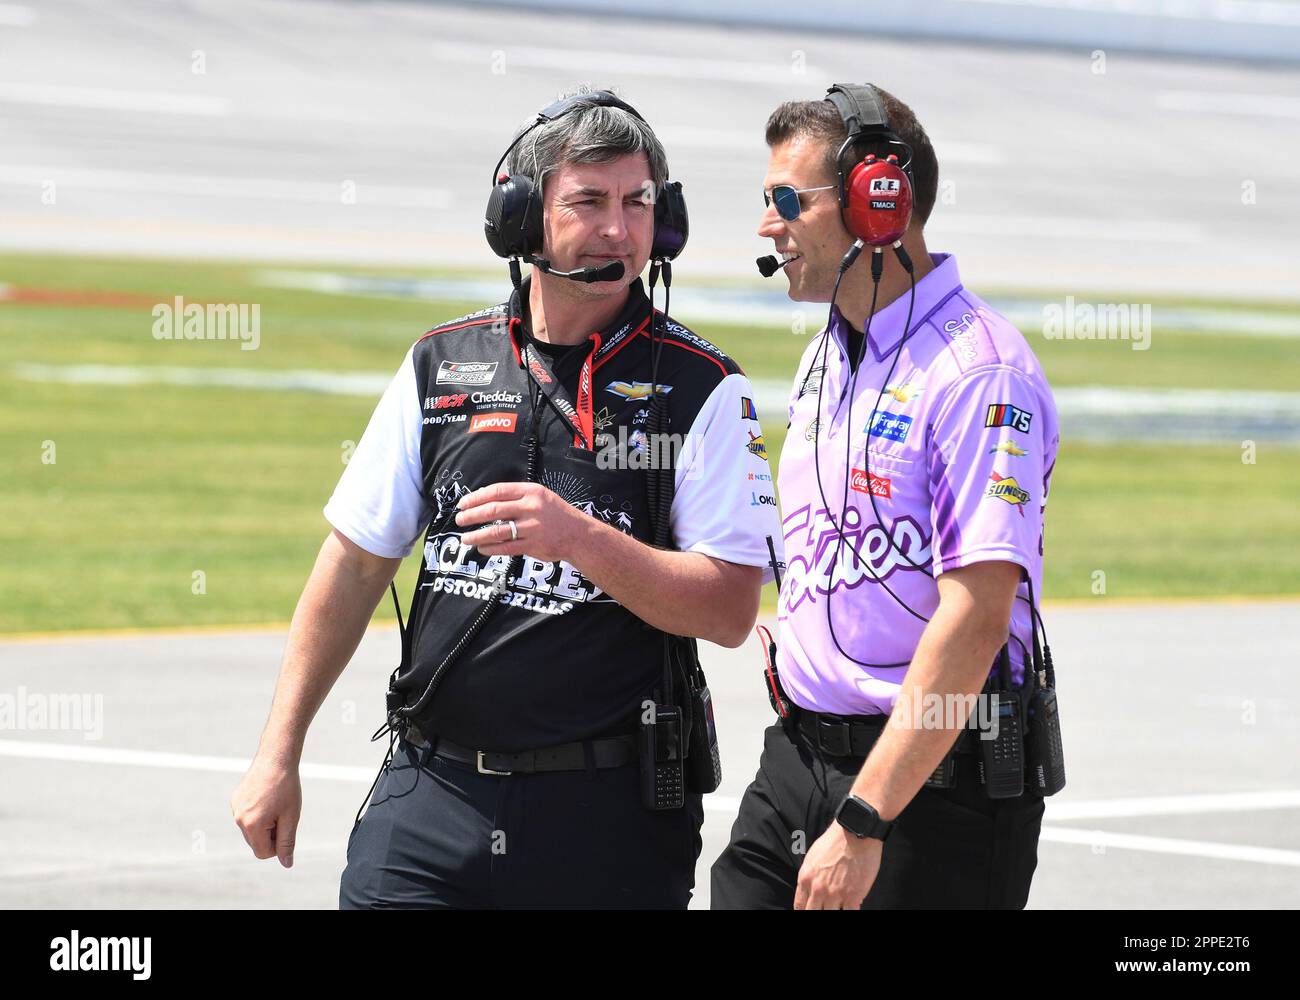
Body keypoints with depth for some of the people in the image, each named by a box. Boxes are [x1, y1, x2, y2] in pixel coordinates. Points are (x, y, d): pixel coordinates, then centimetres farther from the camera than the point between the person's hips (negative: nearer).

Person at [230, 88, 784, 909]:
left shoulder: (702, 389, -3)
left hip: (609, 813, -2)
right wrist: (279, 754, 11)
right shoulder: (443, 366, 8)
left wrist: (578, 538, -23)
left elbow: (729, 610, -10)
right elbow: (356, 565, 13)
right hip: (433, 789, 2)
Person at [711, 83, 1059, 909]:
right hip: (798, 756, 8)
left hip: (934, 781, -8)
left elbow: (975, 617, -22)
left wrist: (860, 824, -25)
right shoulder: (827, 358, 14)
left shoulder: (980, 371, -16)